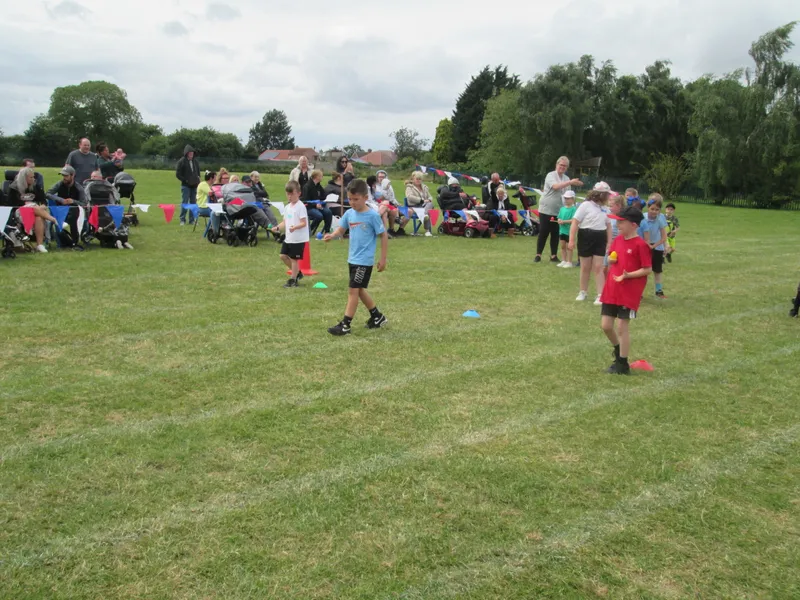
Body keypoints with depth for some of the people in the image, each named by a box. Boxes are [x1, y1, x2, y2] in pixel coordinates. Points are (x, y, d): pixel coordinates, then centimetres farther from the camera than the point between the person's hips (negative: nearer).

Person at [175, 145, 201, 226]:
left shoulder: (195, 161, 10)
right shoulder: (181, 162, -5)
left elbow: (198, 171, 22)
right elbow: (178, 174, -4)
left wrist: (198, 179, 5)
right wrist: (185, 181, -10)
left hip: (194, 185, 5)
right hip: (186, 186, -5)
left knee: (193, 203, 7)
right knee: (184, 202, -4)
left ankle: (192, 220, 13)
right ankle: (182, 220, 3)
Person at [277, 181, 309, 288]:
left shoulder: (301, 207, -13)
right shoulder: (288, 207, 11)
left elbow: (304, 223, -19)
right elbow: (285, 222, 15)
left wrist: (295, 227, -36)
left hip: (299, 239, -8)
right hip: (288, 238, 8)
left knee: (294, 258, -2)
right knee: (283, 255, 9)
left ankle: (292, 280, 10)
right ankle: (297, 273, 25)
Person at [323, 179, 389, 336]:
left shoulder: (372, 215, -14)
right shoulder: (349, 214, 3)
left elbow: (383, 236, -8)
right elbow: (341, 229, 7)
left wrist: (383, 258, -8)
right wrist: (332, 235, -17)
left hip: (364, 260, -7)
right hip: (352, 258, 7)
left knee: (353, 290, -7)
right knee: (359, 290, 16)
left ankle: (345, 324, -2)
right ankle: (378, 317, 32)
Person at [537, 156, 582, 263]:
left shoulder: (566, 178, 10)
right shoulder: (551, 175, -7)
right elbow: (555, 186, -26)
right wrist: (570, 182, -30)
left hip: (559, 211, 5)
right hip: (546, 210, -5)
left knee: (555, 234, 7)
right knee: (543, 233, -2)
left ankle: (554, 256, 15)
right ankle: (538, 255, 7)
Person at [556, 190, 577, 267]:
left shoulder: (574, 209, -11)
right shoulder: (562, 208, 9)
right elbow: (559, 218, 11)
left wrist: (564, 221, -21)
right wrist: (559, 221, -11)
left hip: (569, 230, -6)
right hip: (562, 230, 7)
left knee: (569, 247, 1)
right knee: (563, 246, 13)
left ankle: (569, 262, 8)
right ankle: (563, 261, 23)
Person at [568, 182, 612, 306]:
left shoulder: (604, 208, 11)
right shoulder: (586, 205, -8)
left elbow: (608, 225, 19)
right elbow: (575, 222, -12)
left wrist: (609, 242, 11)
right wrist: (571, 240, -17)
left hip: (600, 240, 4)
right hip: (586, 238, -4)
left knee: (598, 267, 0)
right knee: (585, 267, 6)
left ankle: (600, 295, -2)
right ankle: (583, 292, 22)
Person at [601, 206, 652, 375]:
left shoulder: (640, 244, -14)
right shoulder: (618, 239, 7)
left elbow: (647, 269, -13)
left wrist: (628, 275, -24)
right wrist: (611, 259, -2)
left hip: (629, 292, -7)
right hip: (612, 289, 7)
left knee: (623, 327, -1)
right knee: (606, 325, 8)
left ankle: (623, 365, 11)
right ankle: (619, 353, 34)